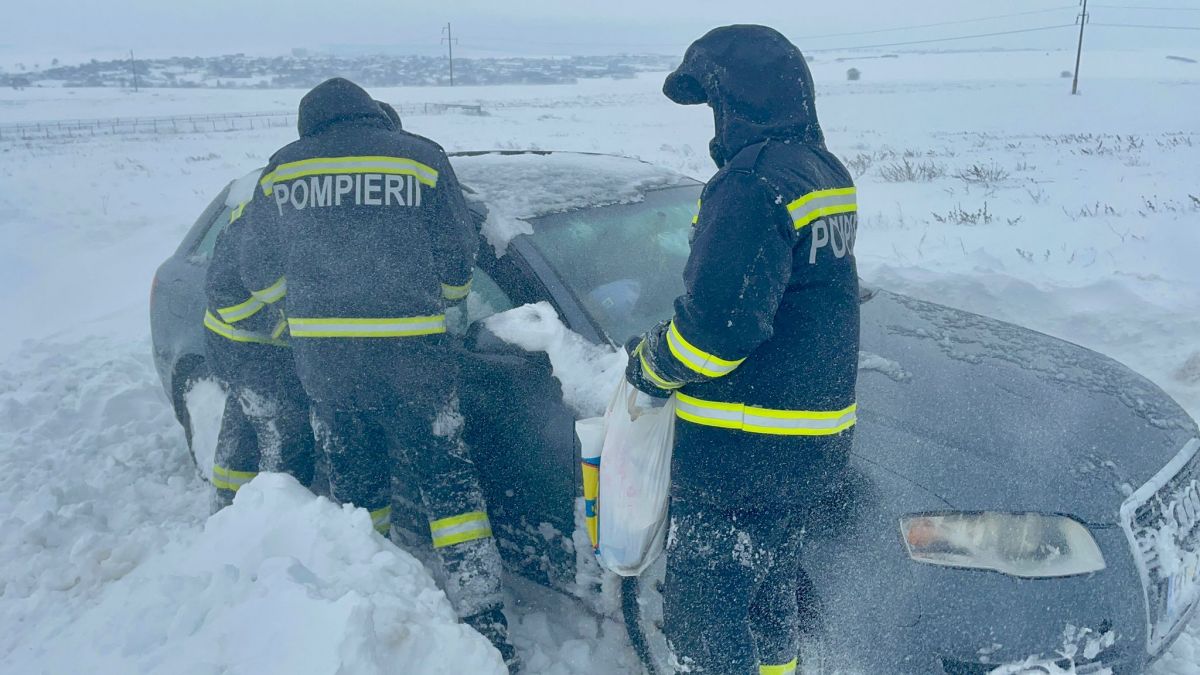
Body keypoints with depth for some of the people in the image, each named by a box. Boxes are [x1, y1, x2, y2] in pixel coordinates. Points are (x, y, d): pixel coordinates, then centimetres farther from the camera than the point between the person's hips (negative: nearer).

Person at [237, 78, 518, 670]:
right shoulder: (420, 158, 2)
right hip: (410, 356, -2)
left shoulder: (282, 170, 8)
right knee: (448, 482, 4)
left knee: (353, 481, 19)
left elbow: (259, 271, 13)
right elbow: (457, 256, 3)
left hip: (320, 355, 3)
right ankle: (485, 626, 5)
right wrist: (450, 298, 24)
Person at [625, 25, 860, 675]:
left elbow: (719, 320, -28)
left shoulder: (754, 182, -21)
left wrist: (651, 364, -8)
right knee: (770, 571, 29)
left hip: (738, 448, -10)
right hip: (812, 442, 10)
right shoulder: (826, 174, 10)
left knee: (703, 609, 6)